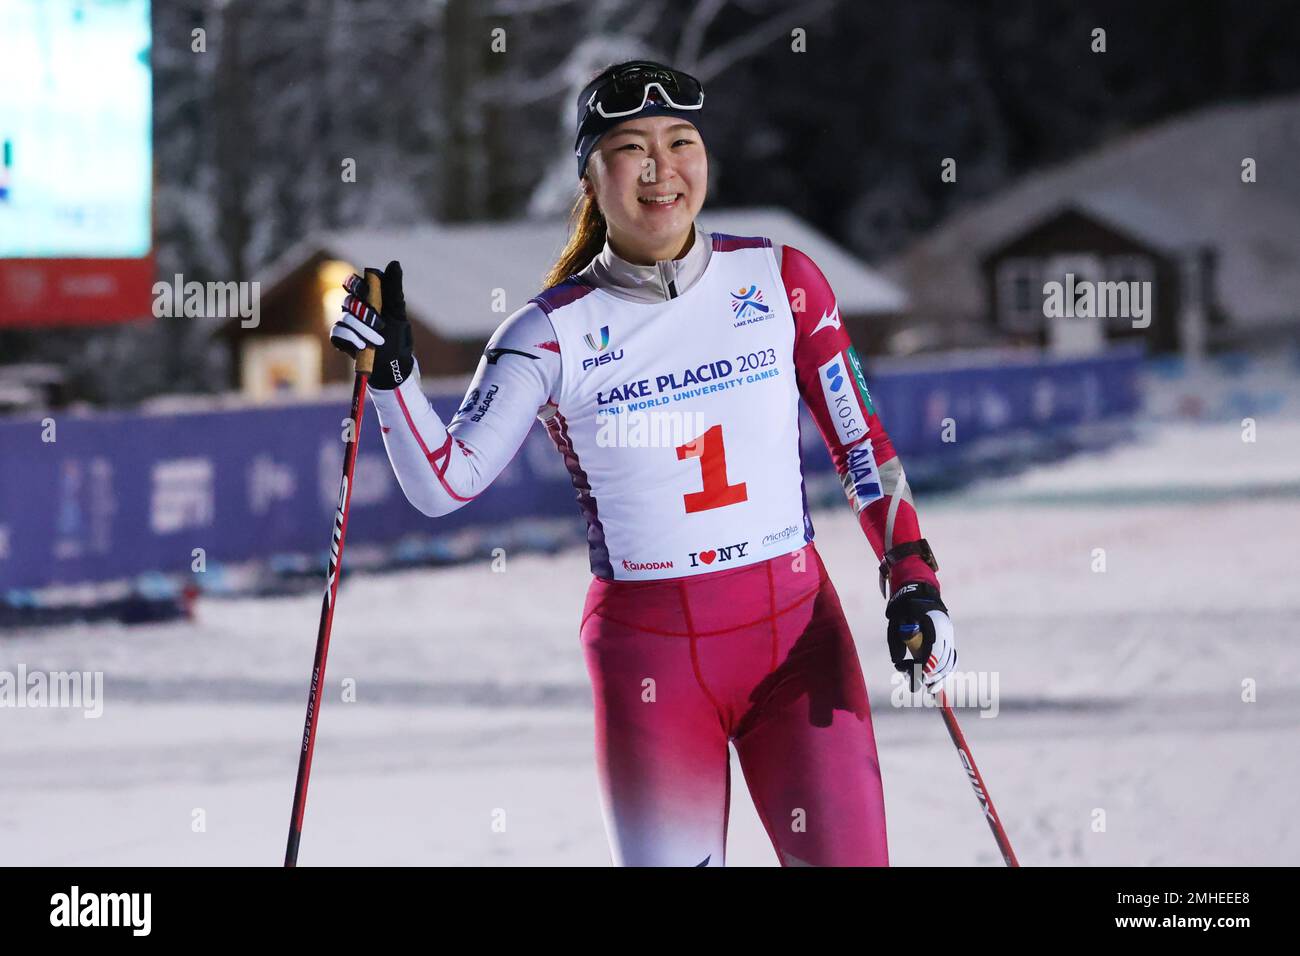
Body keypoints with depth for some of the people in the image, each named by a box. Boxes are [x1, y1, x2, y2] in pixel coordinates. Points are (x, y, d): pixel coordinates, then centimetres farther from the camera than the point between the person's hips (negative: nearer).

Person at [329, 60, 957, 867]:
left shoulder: (781, 281, 1)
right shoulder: (556, 331, -2)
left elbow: (860, 440, 9)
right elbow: (444, 483, -5)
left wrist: (914, 580, 1)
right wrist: (392, 370, -19)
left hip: (797, 628, 1)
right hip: (650, 648, -1)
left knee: (846, 858, -5)